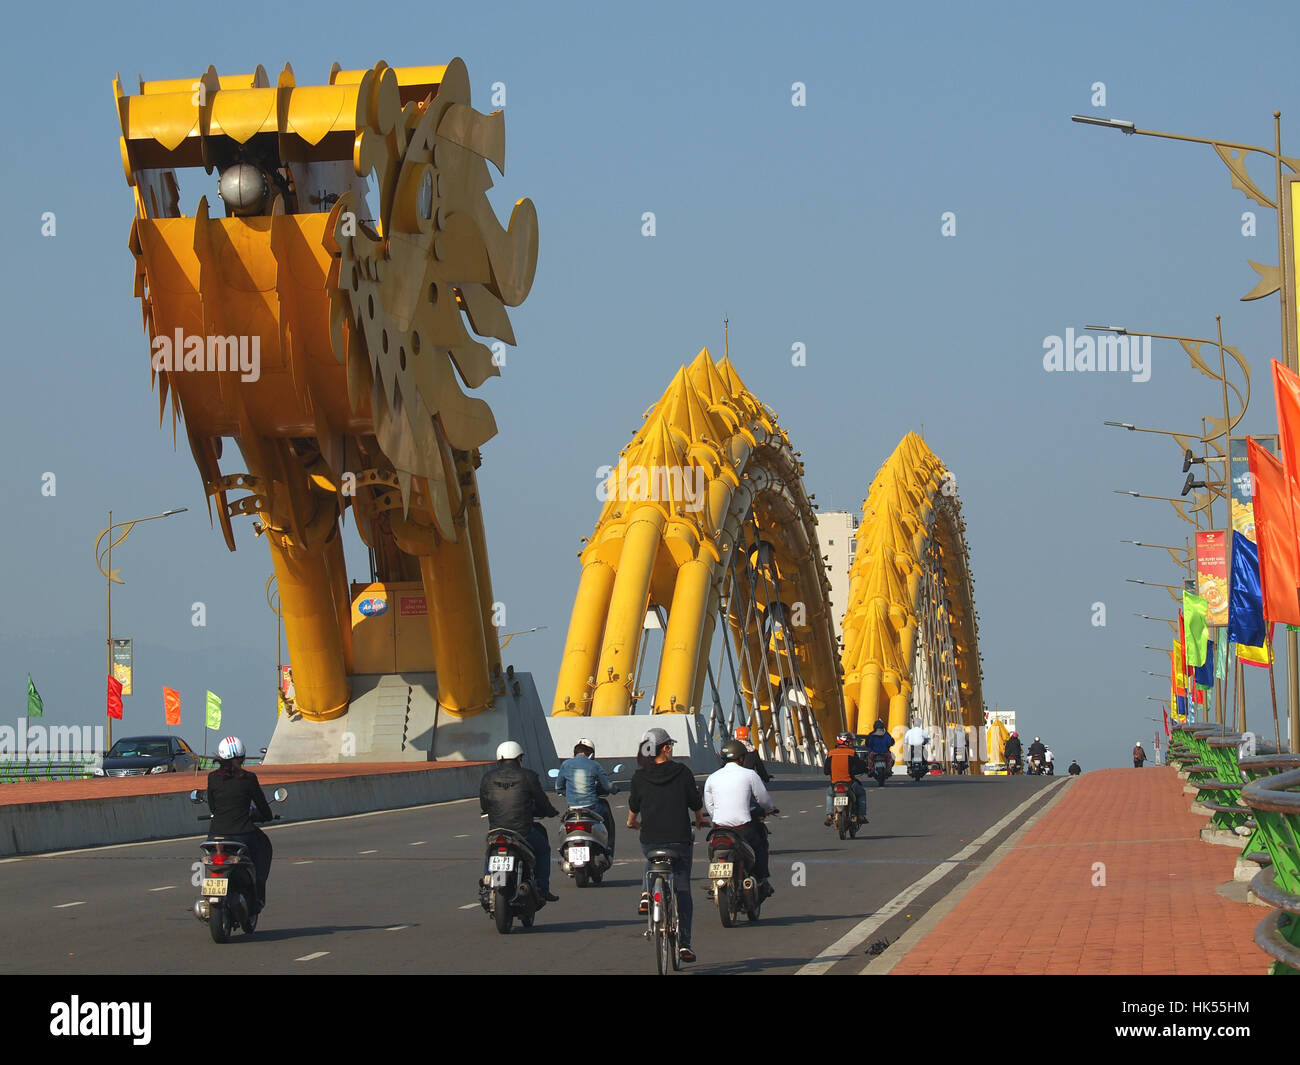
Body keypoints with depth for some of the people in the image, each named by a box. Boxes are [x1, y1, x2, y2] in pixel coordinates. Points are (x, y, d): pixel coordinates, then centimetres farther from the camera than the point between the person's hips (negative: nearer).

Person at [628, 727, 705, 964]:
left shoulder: (639, 778, -2)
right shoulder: (682, 773, -4)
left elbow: (633, 809, 12)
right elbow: (696, 804, 5)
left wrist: (633, 823, 35)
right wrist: (699, 820, 28)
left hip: (650, 841, 1)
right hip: (680, 839, -1)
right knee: (683, 890, 8)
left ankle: (647, 893, 12)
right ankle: (684, 944, 2)